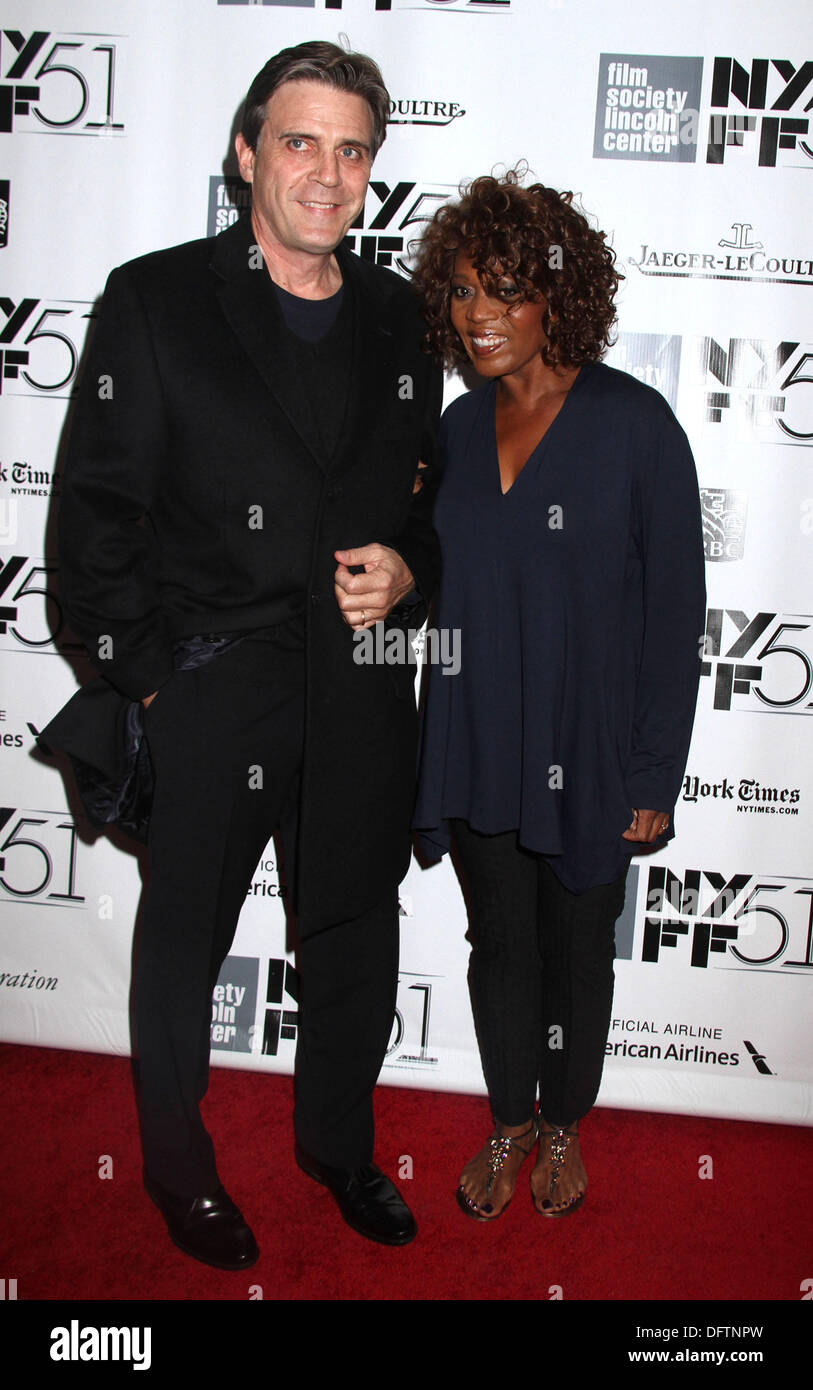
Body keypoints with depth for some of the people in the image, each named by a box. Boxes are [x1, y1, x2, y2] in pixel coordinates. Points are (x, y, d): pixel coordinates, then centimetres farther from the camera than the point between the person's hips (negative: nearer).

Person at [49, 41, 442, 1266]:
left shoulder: (397, 318, 8)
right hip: (209, 695, -3)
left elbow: (434, 495, 17)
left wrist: (409, 569, -5)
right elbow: (98, 519, -6)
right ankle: (177, 1162, 39)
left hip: (365, 694, 4)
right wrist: (148, 687, -11)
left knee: (356, 941, 17)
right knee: (184, 942, 13)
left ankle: (337, 1140, 43)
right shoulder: (155, 300, -4)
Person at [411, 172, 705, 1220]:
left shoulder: (634, 425, -12)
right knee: (499, 946, 17)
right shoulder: (459, 427, 4)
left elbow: (674, 610, -10)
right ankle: (510, 1121, 40)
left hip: (587, 758, -4)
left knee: (576, 954, 14)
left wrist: (653, 778, -11)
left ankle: (563, 1125, 39)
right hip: (475, 754, 4)